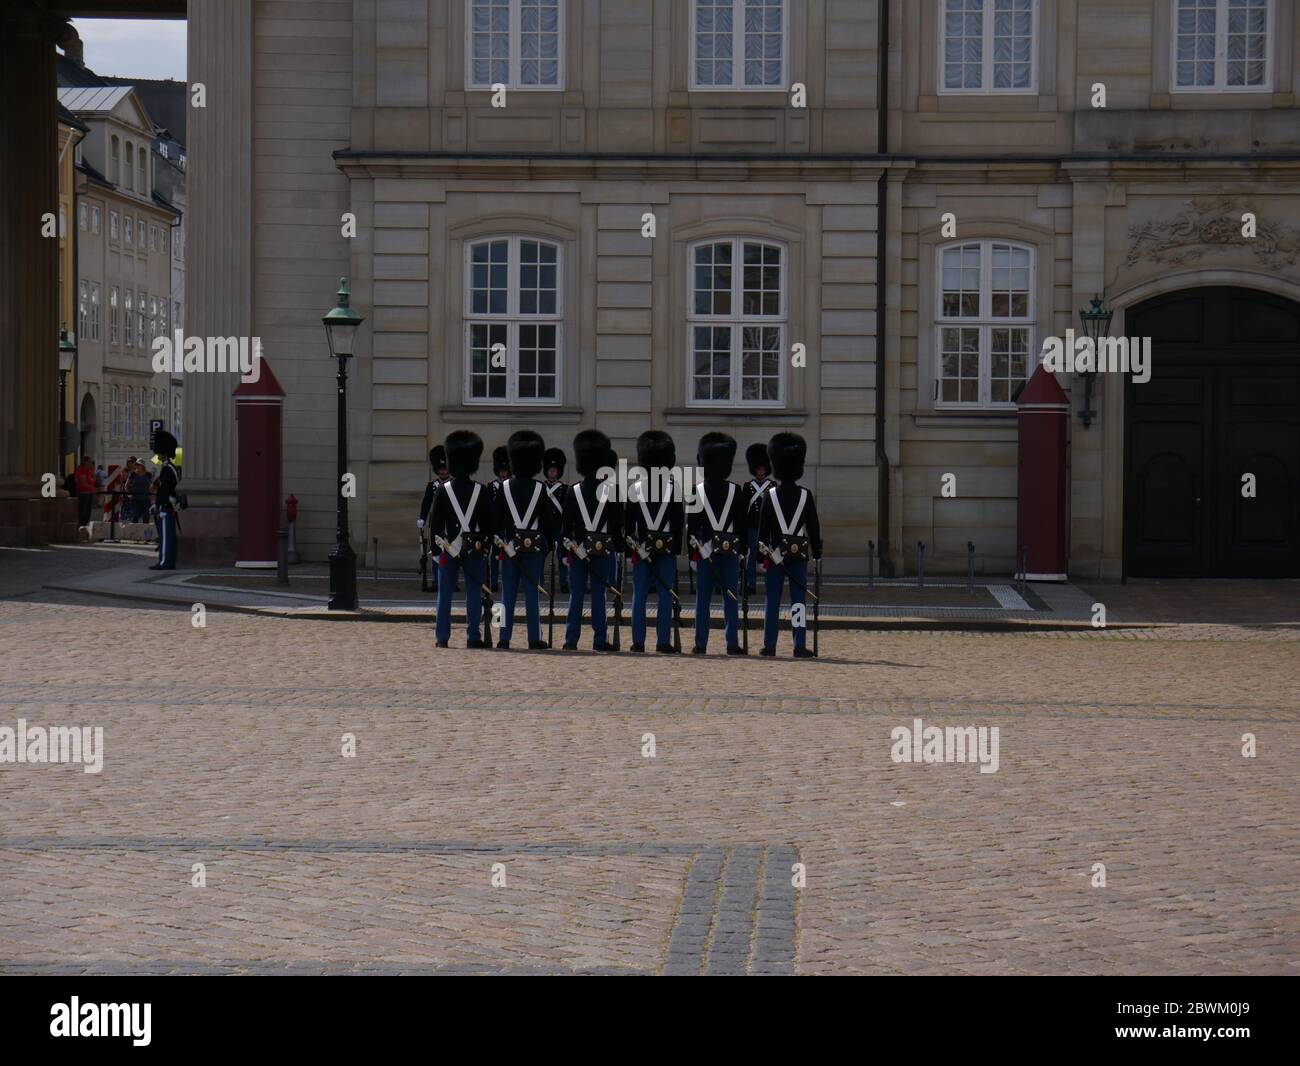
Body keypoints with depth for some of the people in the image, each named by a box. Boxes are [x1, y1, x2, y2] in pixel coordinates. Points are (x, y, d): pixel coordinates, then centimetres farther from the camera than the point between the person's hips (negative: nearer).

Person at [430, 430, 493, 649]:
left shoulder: (443, 491, -4)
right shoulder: (481, 491, -4)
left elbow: (434, 522, -2)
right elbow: (489, 523, -1)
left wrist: (437, 547, 6)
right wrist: (487, 546, 9)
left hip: (448, 549, 1)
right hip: (475, 549, 0)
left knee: (445, 594, 5)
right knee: (474, 593, 3)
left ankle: (442, 637, 4)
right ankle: (473, 637, 1)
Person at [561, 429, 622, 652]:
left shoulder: (573, 491, -1)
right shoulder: (612, 491, -5)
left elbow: (566, 524, 0)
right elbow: (618, 524, -3)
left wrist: (568, 549, 5)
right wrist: (617, 547, 6)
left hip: (578, 548, 1)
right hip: (604, 549, -1)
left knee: (576, 595, 5)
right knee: (599, 595, 1)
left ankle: (571, 639, 3)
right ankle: (600, 640, 1)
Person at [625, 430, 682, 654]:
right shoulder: (672, 488, -3)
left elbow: (628, 520, 0)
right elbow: (679, 522, -1)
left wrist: (629, 548, 6)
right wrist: (677, 549, 6)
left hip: (641, 548, 1)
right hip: (666, 549, -1)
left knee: (639, 596, 4)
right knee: (665, 595, 2)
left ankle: (638, 642, 3)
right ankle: (663, 642, 0)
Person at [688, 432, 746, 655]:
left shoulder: (698, 491, -3)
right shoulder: (735, 490, -3)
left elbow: (691, 524, -2)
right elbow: (742, 522, 0)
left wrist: (693, 549, 6)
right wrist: (742, 546, 9)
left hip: (705, 550, 0)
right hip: (730, 550, 0)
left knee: (703, 598, 4)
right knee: (730, 597, 3)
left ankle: (701, 644, 3)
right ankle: (732, 643, 1)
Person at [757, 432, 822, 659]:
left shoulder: (770, 495, -4)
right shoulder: (806, 495, -2)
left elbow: (763, 527, -3)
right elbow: (814, 527, 1)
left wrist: (762, 551, 3)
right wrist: (817, 553, 10)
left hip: (775, 552, 0)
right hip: (799, 554, 0)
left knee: (772, 601, 4)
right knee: (799, 600, 2)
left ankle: (769, 646, 4)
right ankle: (800, 646, -1)